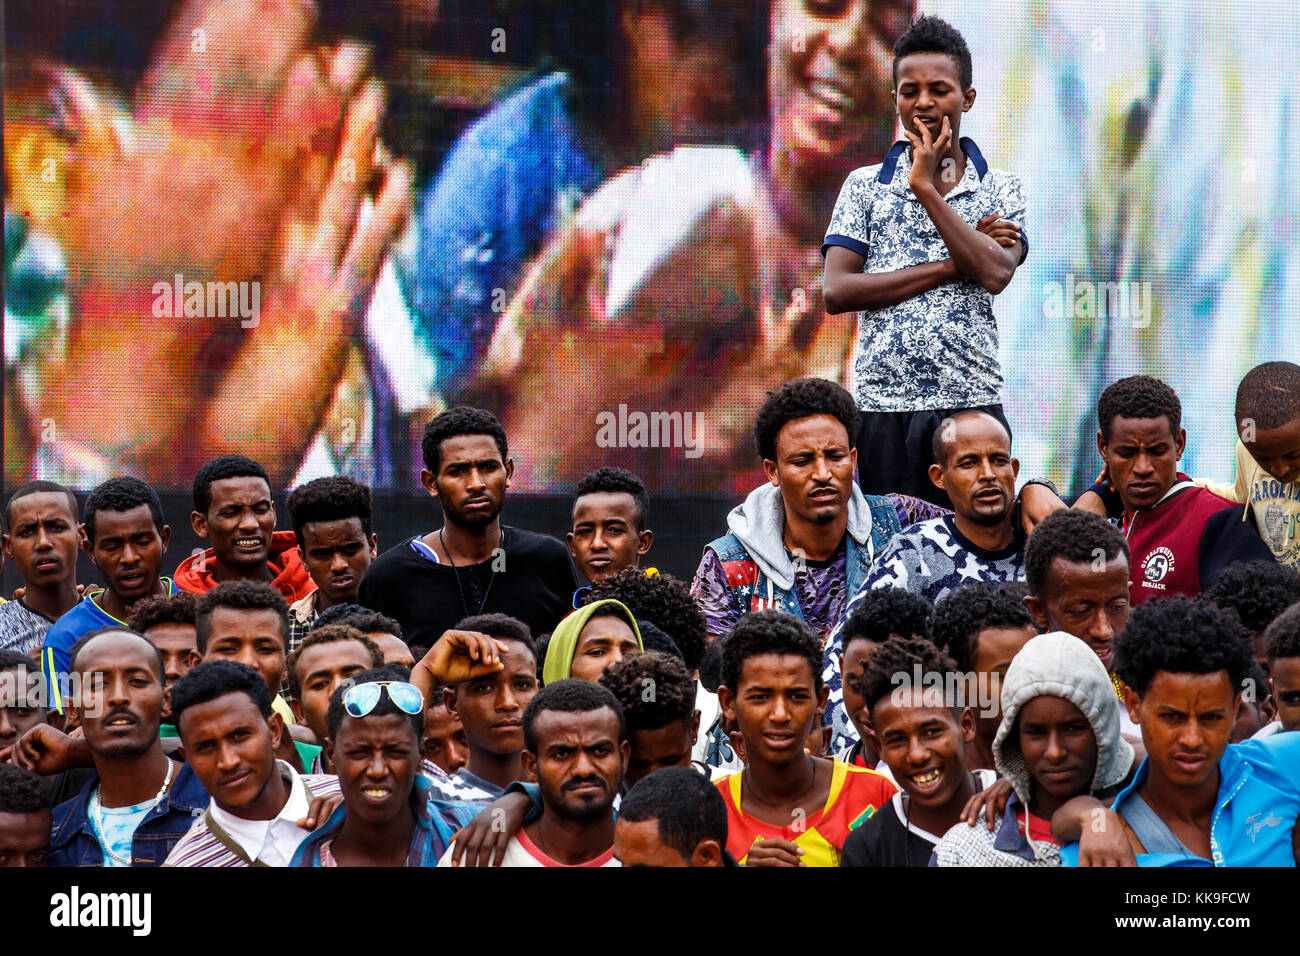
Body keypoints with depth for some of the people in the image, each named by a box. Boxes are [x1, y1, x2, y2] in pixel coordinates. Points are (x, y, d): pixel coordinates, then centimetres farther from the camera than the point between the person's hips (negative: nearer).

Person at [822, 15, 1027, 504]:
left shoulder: (1001, 190, 8)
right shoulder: (864, 186, 9)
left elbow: (994, 274, -10)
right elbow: (837, 291, -3)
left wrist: (927, 187, -8)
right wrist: (950, 267, -6)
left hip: (972, 406, 0)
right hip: (882, 405, 0)